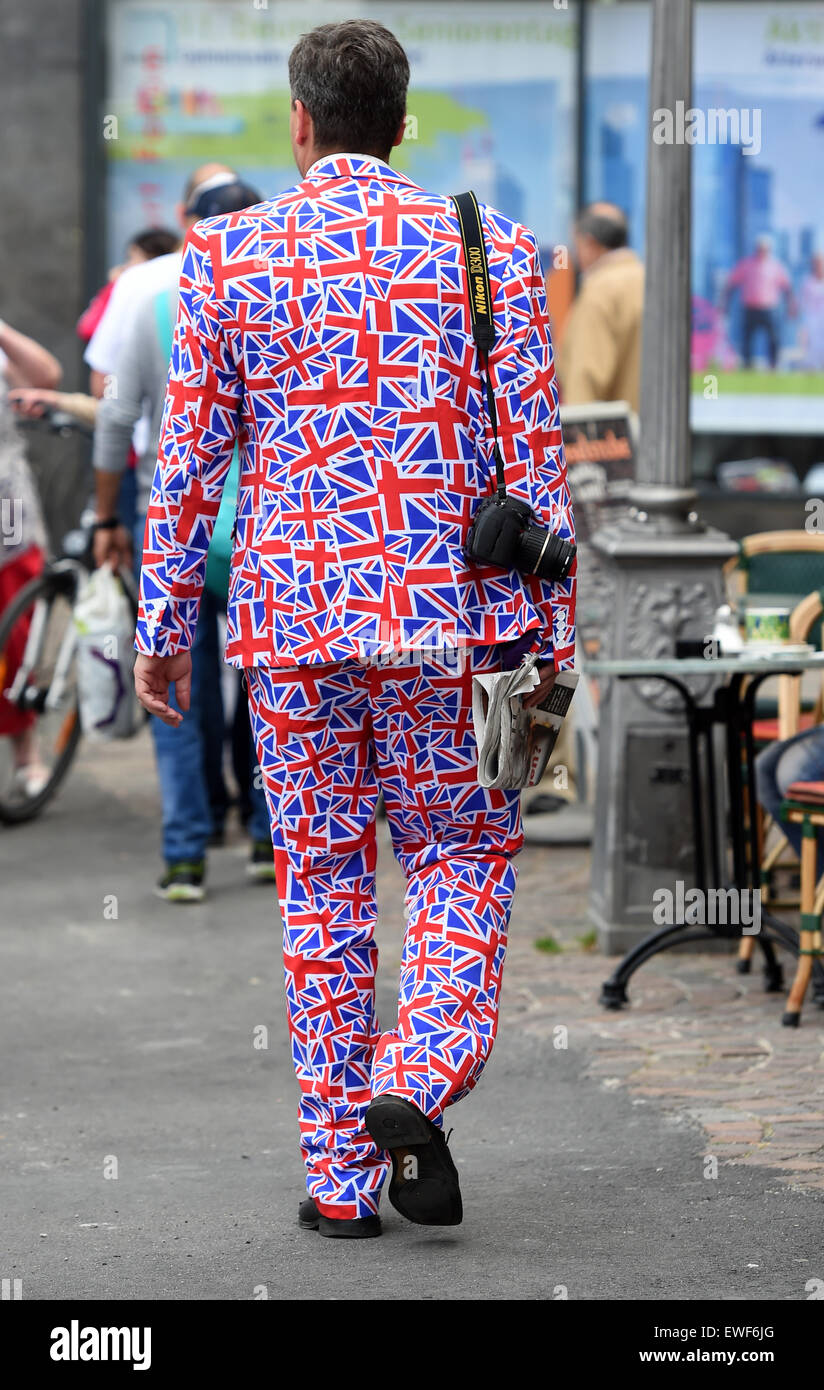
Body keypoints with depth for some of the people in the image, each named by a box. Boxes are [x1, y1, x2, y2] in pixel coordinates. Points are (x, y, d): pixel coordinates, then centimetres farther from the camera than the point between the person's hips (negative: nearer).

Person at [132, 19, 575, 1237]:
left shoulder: (227, 257, 0)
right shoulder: (489, 248, 1)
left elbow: (189, 459, 0)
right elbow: (534, 454, 0)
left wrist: (163, 627, 7)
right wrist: (552, 631, 5)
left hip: (290, 610, 1)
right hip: (448, 611, -1)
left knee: (323, 880, 10)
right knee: (466, 856, 13)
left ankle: (340, 1171, 10)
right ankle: (418, 1085, -11)